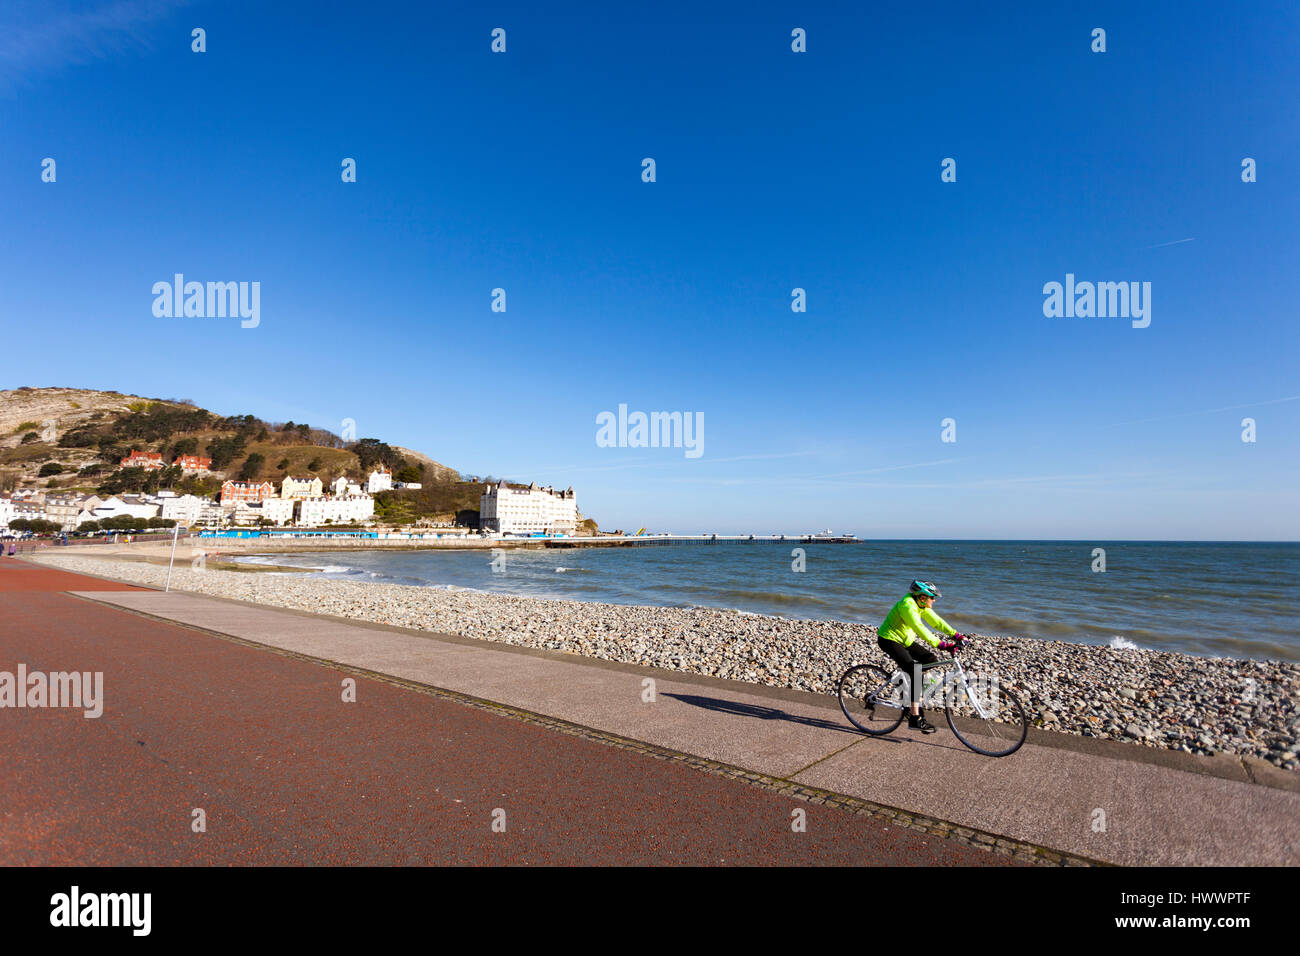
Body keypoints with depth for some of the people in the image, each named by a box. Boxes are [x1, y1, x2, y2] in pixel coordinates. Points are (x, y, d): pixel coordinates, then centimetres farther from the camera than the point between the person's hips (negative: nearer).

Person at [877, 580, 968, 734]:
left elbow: (936, 621, 2)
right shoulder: (907, 605, -27)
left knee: (932, 661, 2)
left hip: (905, 640, 10)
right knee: (915, 672, -23)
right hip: (889, 640, -10)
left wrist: (955, 635, -9)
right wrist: (940, 644, -41)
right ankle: (915, 718, -21)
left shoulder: (921, 605, 2)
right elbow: (920, 629, -35)